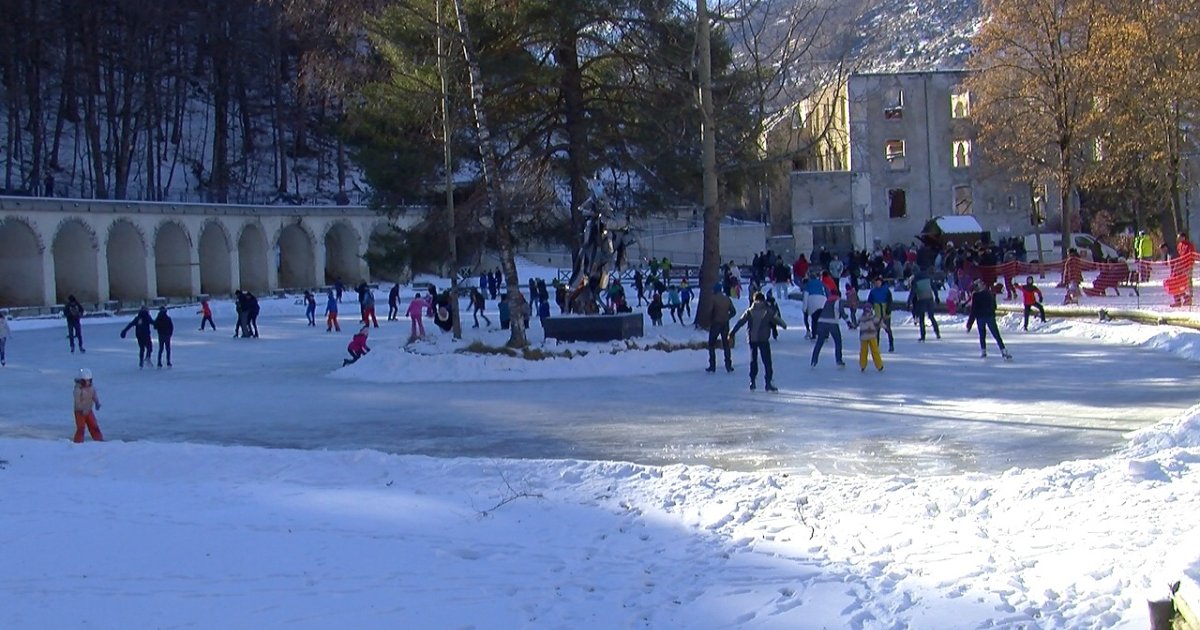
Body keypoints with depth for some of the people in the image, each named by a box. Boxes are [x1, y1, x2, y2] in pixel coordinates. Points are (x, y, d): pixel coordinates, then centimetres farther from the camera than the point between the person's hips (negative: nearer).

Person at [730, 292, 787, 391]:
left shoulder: (749, 311, 2)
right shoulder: (768, 311, -2)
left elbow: (740, 322, 1)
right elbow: (777, 319, 8)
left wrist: (731, 333, 5)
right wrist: (784, 325, 28)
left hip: (752, 339, 3)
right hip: (763, 339, -2)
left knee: (753, 360, 16)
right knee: (767, 361, 1)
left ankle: (752, 382, 14)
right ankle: (768, 383, -6)